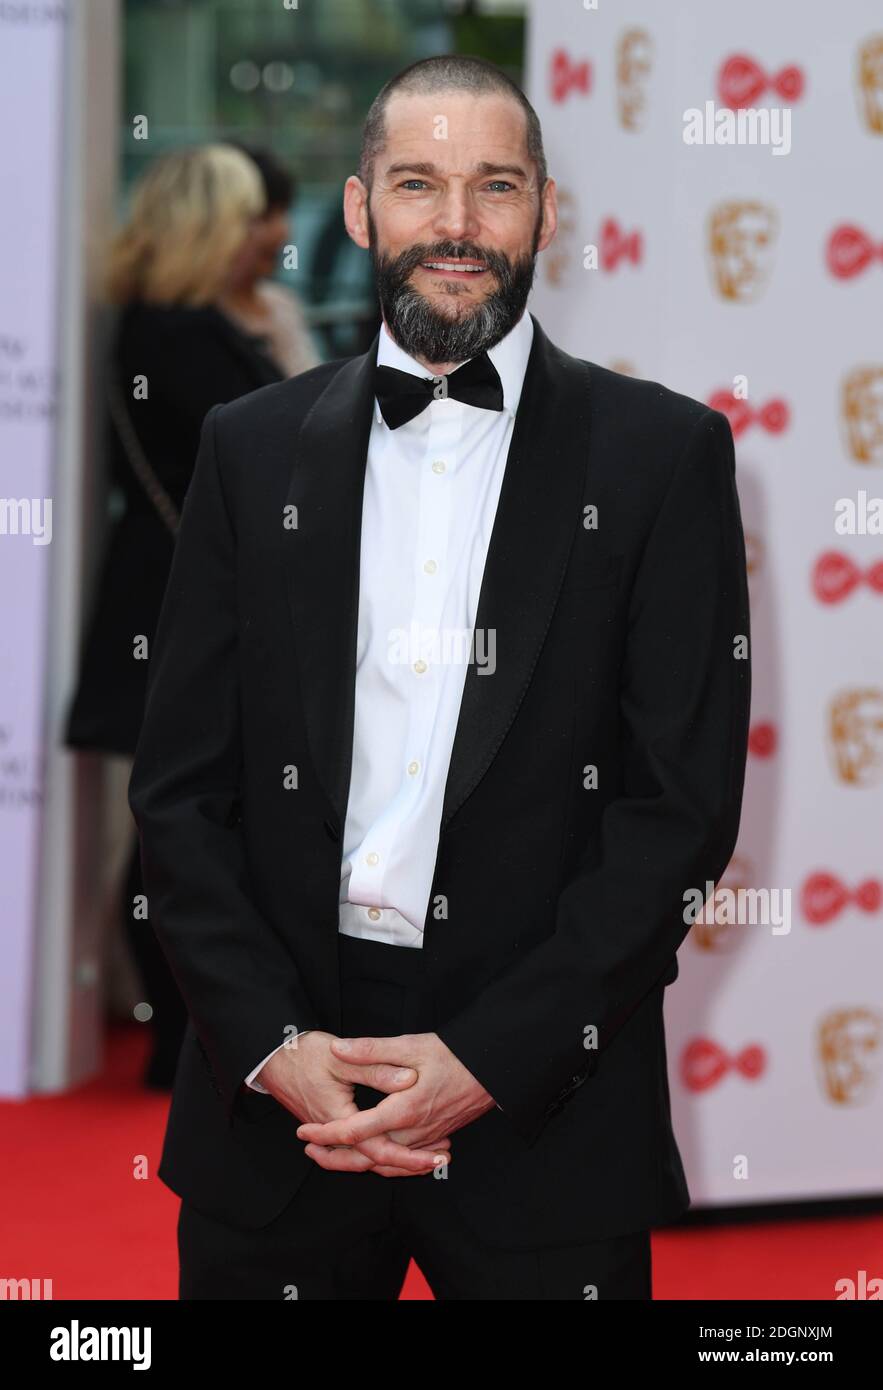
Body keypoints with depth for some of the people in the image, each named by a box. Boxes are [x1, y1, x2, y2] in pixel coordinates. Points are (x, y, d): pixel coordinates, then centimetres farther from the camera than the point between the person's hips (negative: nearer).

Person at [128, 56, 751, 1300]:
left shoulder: (663, 452, 0)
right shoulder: (253, 447, 8)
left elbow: (687, 801, -4)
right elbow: (179, 783, 6)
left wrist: (487, 1058, -12)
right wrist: (272, 1043, -8)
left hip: (541, 1093, -2)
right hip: (275, 1101, 2)